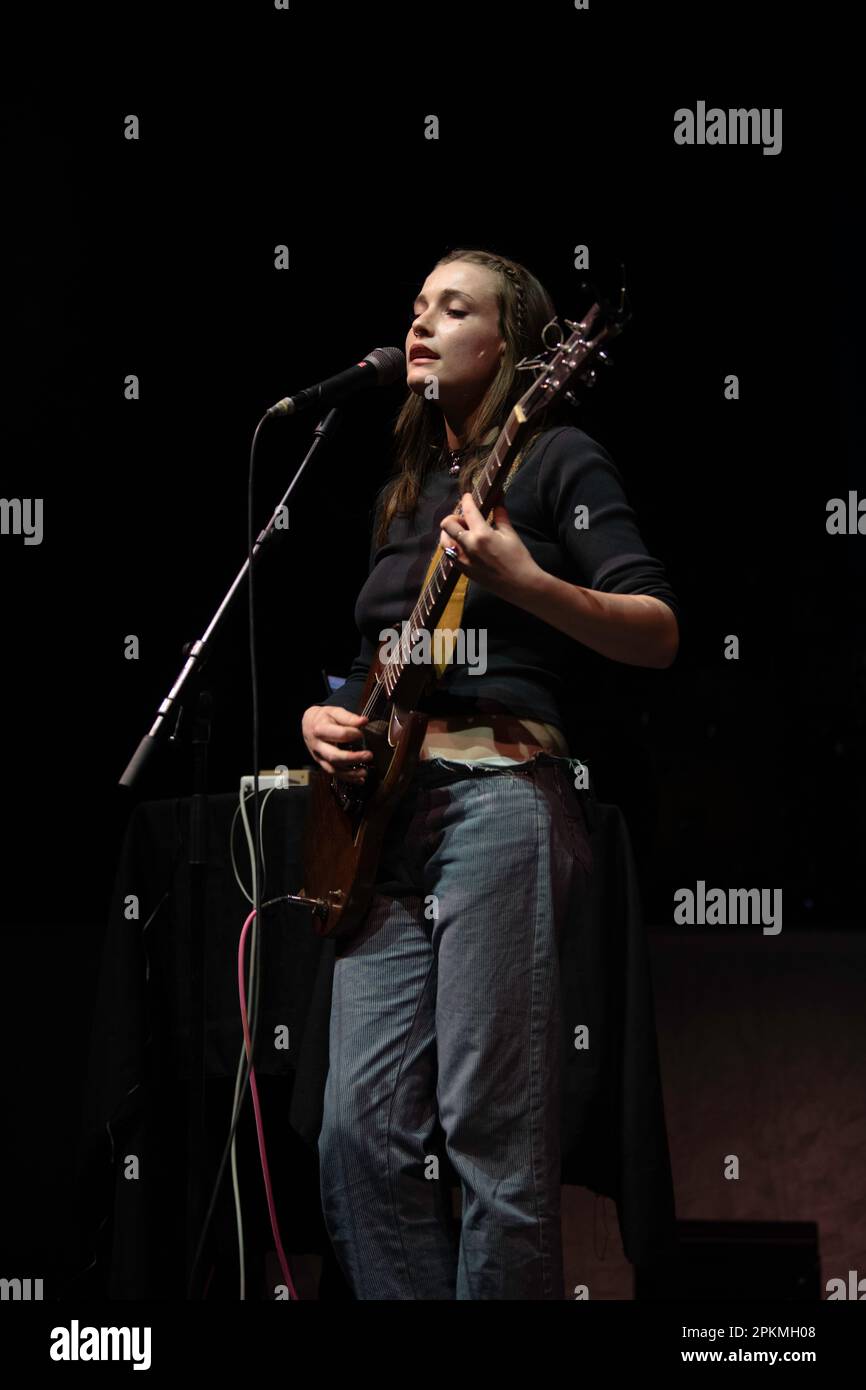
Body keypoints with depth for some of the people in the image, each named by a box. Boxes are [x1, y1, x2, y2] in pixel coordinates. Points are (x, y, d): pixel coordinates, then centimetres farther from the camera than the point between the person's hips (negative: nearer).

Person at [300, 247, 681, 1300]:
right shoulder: (408, 489, 26)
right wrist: (324, 716, 11)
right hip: (386, 812, 7)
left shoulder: (555, 457, 4)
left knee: (490, 1129, -11)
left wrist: (523, 584, -22)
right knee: (363, 1132, -3)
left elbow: (659, 632, -6)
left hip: (498, 794, -7)